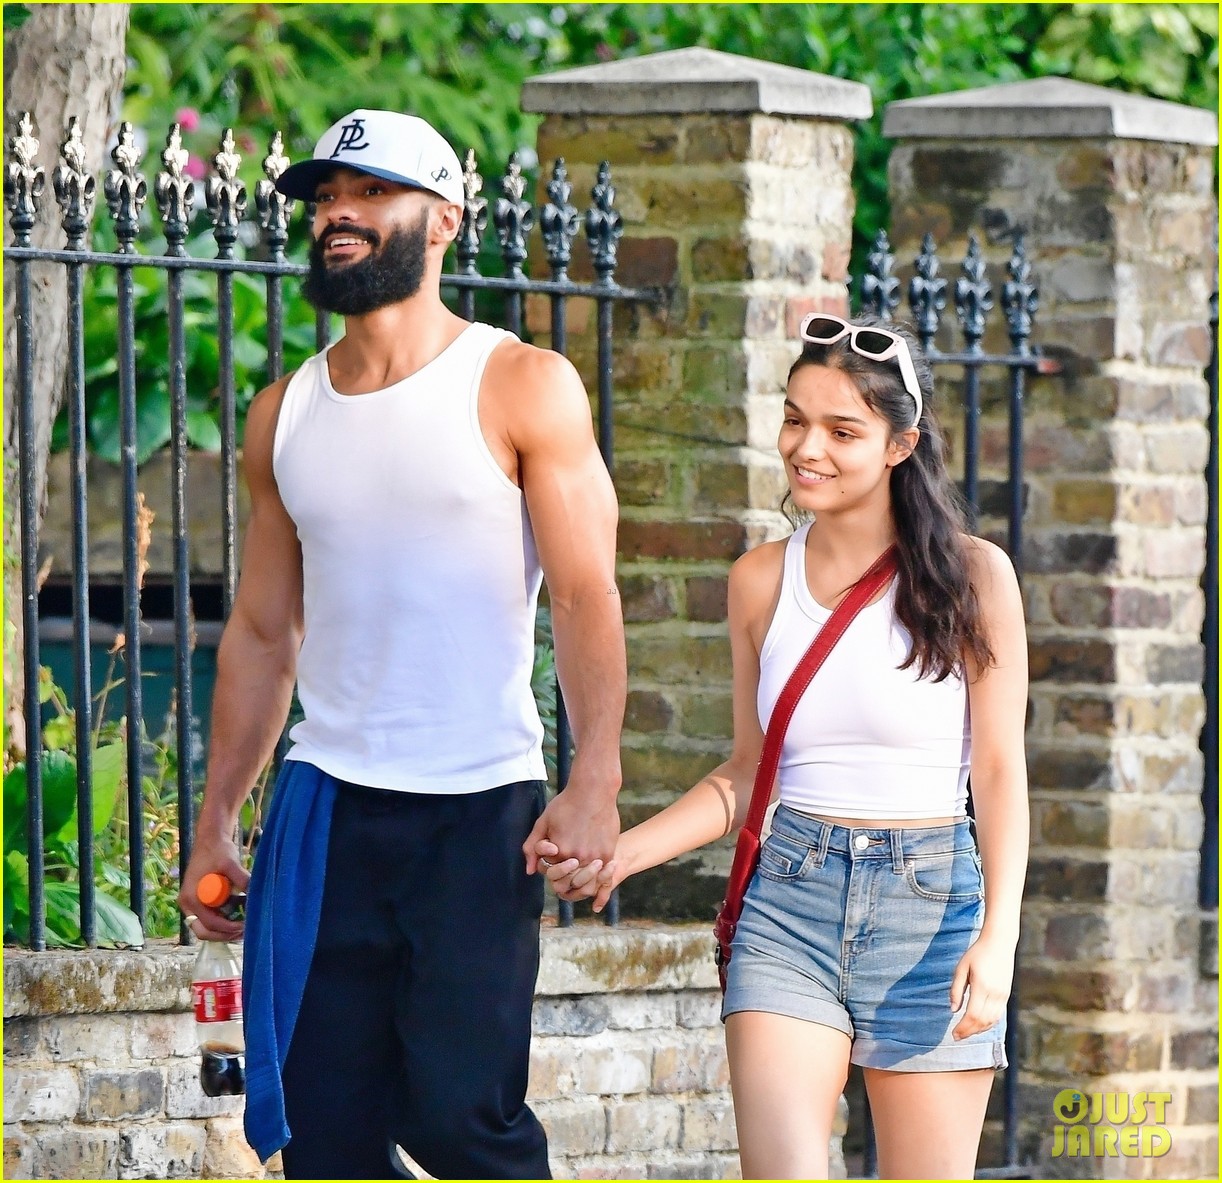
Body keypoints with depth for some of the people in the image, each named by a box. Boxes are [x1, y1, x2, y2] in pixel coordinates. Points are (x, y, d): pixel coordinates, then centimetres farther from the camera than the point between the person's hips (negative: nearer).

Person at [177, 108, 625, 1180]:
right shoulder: (284, 414, 13)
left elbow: (586, 598, -7)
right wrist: (215, 819, 13)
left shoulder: (521, 388, -1)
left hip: (481, 808, -4)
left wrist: (595, 785, -19)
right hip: (327, 810, 4)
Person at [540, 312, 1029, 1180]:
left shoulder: (971, 577, -2)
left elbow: (1000, 772, -2)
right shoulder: (762, 581, 8)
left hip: (931, 909, -2)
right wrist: (622, 853, 2)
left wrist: (999, 936, -13)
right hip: (790, 902, 2)